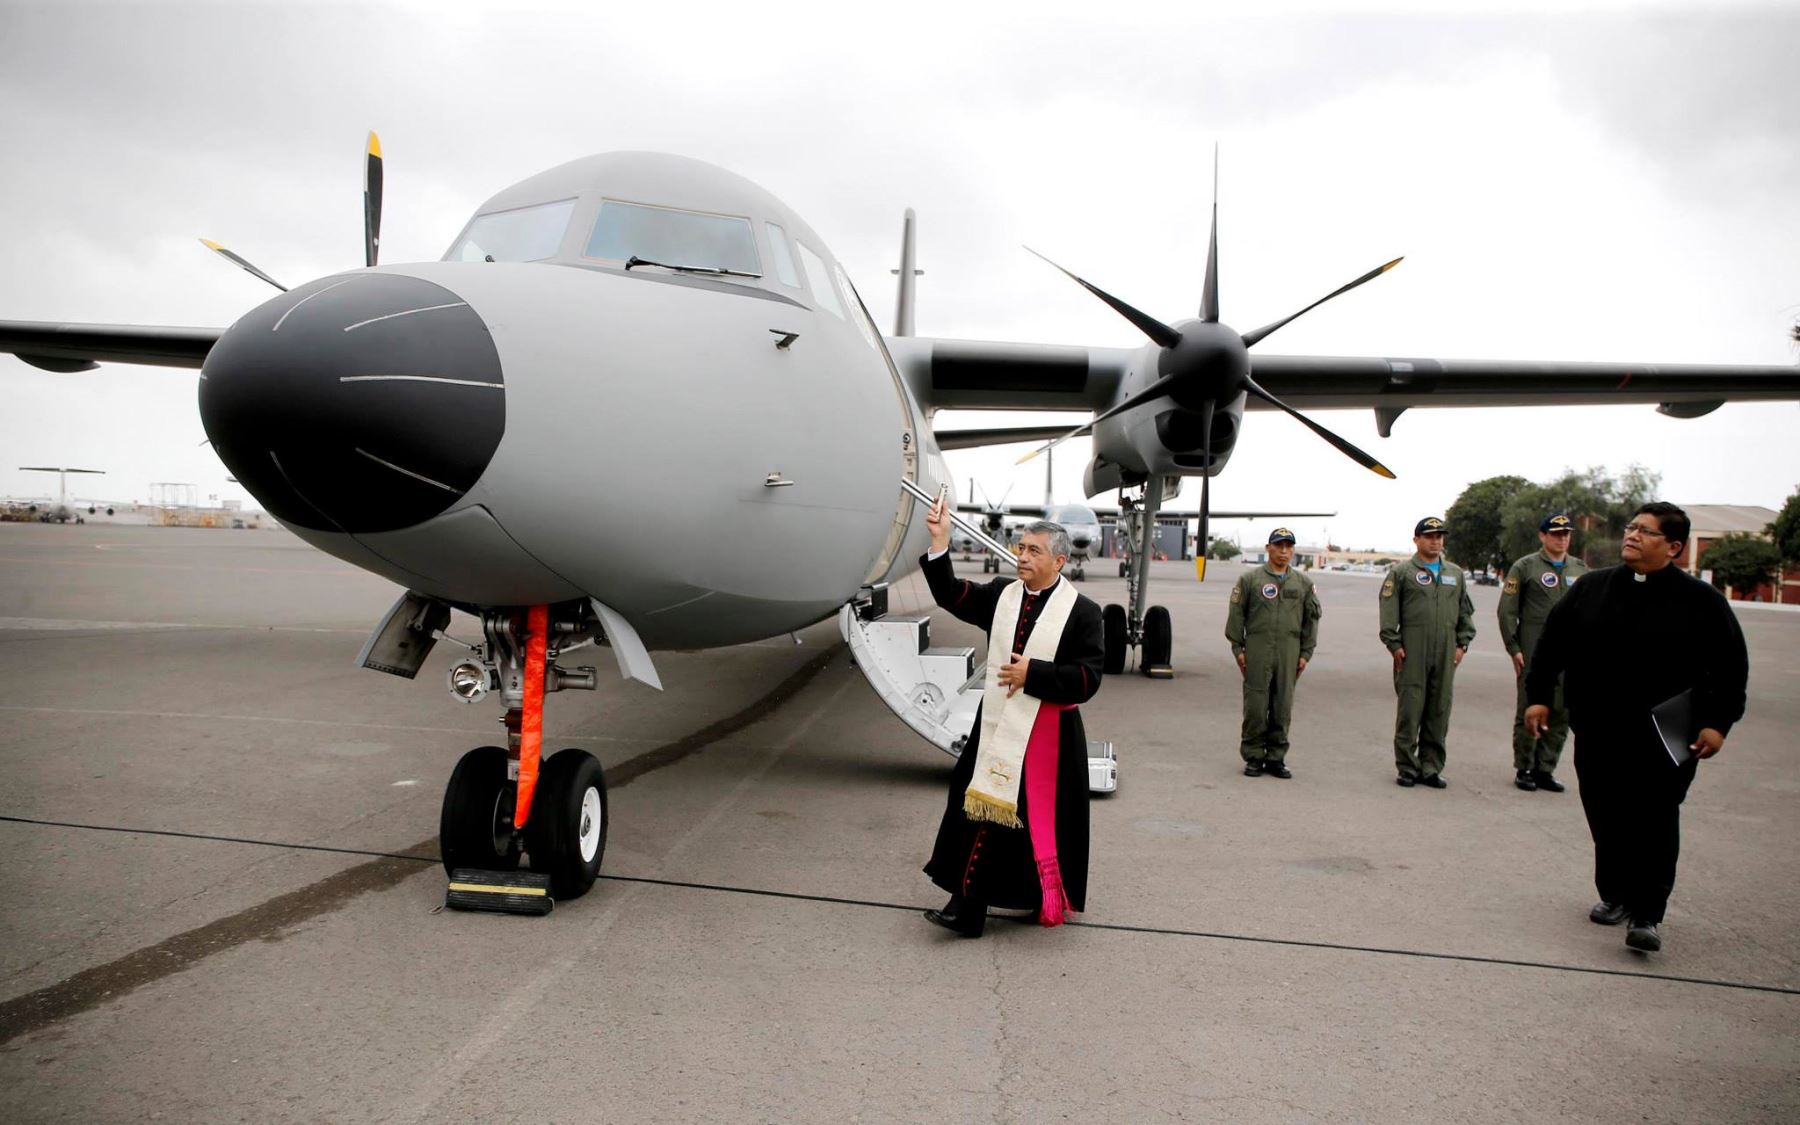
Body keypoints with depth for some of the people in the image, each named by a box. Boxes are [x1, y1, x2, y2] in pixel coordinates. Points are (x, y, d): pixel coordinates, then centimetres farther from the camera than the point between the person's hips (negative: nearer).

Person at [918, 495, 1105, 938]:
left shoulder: (1081, 612, -8)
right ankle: (968, 906, 9)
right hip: (997, 725, 4)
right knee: (983, 810, 3)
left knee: (1044, 819, 8)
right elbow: (950, 595, -1)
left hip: (1049, 734, -4)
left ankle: (1050, 898, 30)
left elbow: (1088, 678, -13)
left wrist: (1032, 673, -18)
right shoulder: (1002, 594, 5)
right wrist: (940, 540, -11)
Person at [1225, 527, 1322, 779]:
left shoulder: (1303, 583, 12)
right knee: (1255, 706, -2)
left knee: (1282, 707, 4)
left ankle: (1276, 758, 13)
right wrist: (1237, 648, 0)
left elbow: (1312, 617, 14)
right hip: (1257, 650, -2)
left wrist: (1306, 653, 7)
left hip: (1289, 651, 2)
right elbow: (1236, 614, 5)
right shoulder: (1249, 579, 5)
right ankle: (1253, 757, 8)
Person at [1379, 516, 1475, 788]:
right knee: (1410, 710, -4)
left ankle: (1431, 768, 14)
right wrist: (1394, 644, -9)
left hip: (1446, 654, 4)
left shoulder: (1456, 574, 17)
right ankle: (1407, 768, 4)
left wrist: (1462, 644, 10)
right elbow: (1389, 611, -3)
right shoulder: (1401, 572, 2)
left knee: (1439, 711, 6)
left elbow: (1465, 612, 20)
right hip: (1412, 654, -4)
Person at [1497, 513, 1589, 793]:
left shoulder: (1581, 570, 12)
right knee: (1528, 712, 2)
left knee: (1562, 714, 5)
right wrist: (1514, 648, -7)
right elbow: (1507, 610, -3)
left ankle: (1545, 769, 16)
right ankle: (1524, 769, 13)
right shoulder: (1525, 567, 0)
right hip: (1533, 653, -4)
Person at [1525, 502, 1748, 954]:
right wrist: (1538, 696, 6)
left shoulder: (1702, 601, -2)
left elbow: (1731, 667, 0)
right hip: (1597, 735, 3)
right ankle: (1614, 895, 30)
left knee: (1655, 827, -2)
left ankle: (1646, 915, 4)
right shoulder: (1591, 588, 5)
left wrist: (1718, 722, -6)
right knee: (1605, 821, 12)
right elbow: (1551, 642, 10)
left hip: (1665, 742, -3)